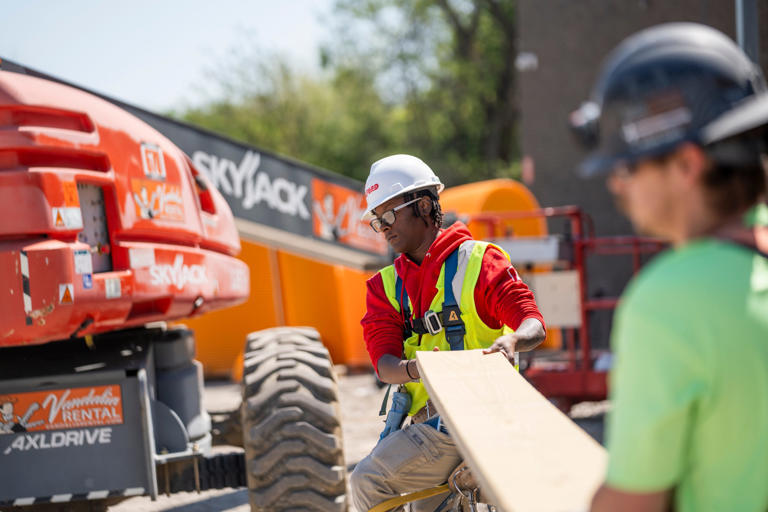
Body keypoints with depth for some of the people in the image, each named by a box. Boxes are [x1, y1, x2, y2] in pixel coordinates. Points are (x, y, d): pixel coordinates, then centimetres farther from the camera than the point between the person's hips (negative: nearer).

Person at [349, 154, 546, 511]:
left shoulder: (478, 260, -1)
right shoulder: (386, 286, 14)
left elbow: (535, 325, -8)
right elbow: (383, 363, -1)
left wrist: (510, 340, -32)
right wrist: (412, 369, -25)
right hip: (431, 420, 7)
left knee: (369, 481, -16)